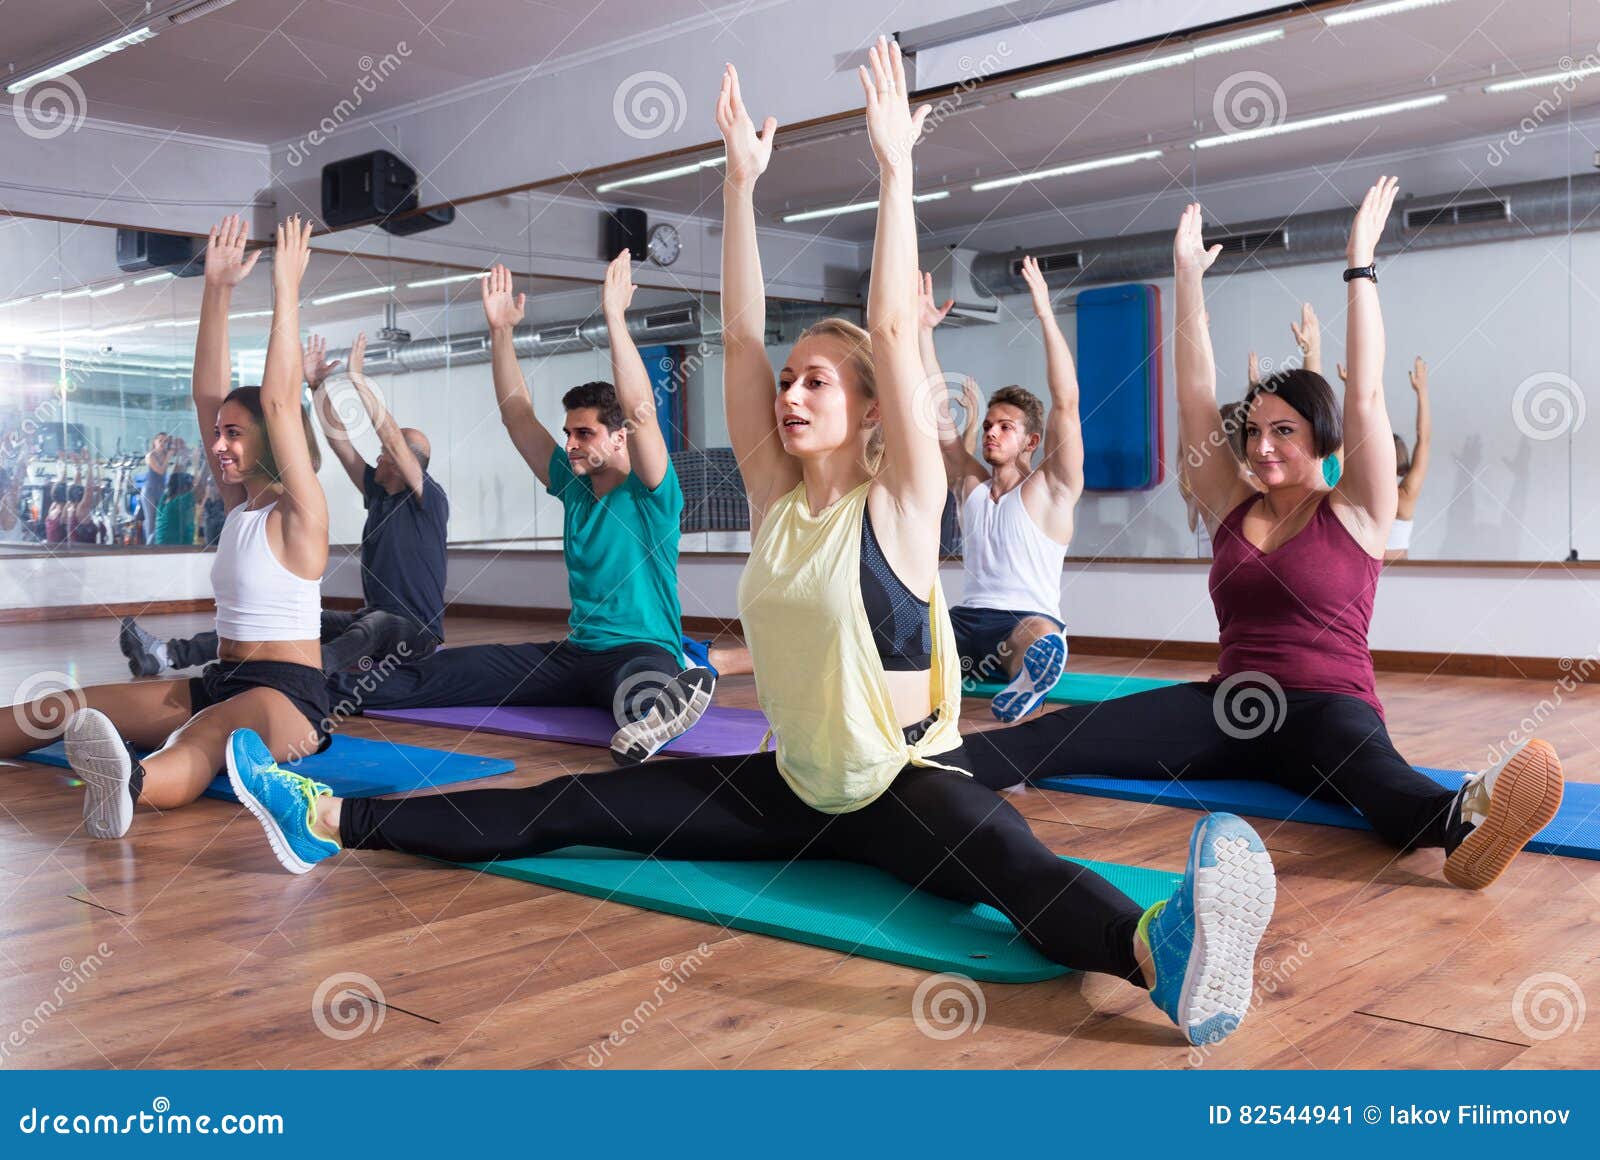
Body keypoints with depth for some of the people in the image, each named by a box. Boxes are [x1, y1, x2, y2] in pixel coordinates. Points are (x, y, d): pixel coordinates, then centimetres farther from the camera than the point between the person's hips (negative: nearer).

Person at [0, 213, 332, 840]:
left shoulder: (299, 515, -7)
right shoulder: (239, 504, 14)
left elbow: (278, 401, -19)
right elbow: (208, 394, 10)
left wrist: (286, 289, -19)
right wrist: (217, 289, 6)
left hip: (288, 698, -10)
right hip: (218, 683, 10)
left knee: (207, 733, -44)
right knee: (61, 707, -3)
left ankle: (132, 783, -74)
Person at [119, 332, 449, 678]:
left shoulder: (430, 500, -9)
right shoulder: (380, 493, 14)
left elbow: (393, 440, -21)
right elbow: (338, 438, 12)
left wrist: (357, 378, -22)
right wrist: (317, 384, 4)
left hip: (415, 632, -8)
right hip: (369, 618, 8)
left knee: (375, 624, -41)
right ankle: (168, 654, -14)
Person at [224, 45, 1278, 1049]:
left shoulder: (900, 505, -10)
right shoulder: (776, 502, 5)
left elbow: (893, 330, -19)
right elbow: (741, 336, 0)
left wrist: (896, 165, -19)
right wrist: (742, 177, -3)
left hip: (910, 780, -6)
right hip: (798, 787, 6)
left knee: (999, 850, -40)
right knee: (575, 808, 2)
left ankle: (1160, 953, -69)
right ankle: (330, 819, 3)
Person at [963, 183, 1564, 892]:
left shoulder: (1356, 514, 3)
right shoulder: (1233, 509, 13)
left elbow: (1364, 394, -8)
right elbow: (1196, 395, 9)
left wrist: (1361, 264, -9)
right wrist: (1189, 276, 7)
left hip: (1327, 706, -4)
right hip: (1230, 705, 4)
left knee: (1367, 762, -42)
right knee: (1069, 732, -20)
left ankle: (1461, 818, -73)